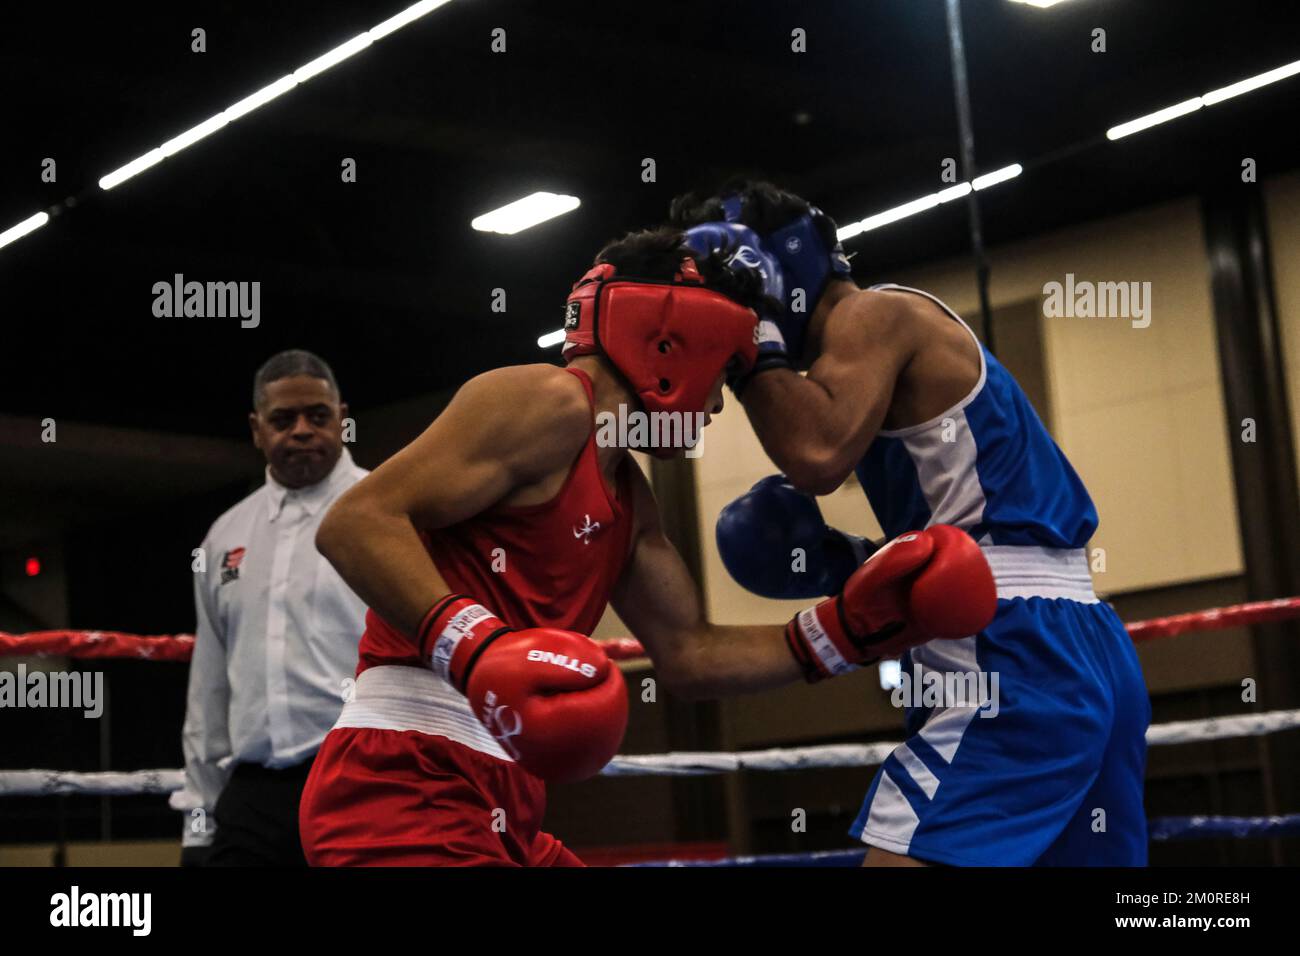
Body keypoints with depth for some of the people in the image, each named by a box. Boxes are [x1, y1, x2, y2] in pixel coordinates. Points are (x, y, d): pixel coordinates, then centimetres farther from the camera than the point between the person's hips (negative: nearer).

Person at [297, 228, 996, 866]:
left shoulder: (629, 499, 20)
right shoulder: (549, 402, -10)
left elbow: (687, 654, 23)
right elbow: (355, 522, -18)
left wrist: (844, 629, 15)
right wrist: (472, 644, -31)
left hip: (497, 811, 10)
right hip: (405, 785, -10)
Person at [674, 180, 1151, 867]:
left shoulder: (873, 314, -3)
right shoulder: (891, 330, 26)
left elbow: (819, 455, -23)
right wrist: (859, 564, 15)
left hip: (1015, 651, -10)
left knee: (902, 854, -15)